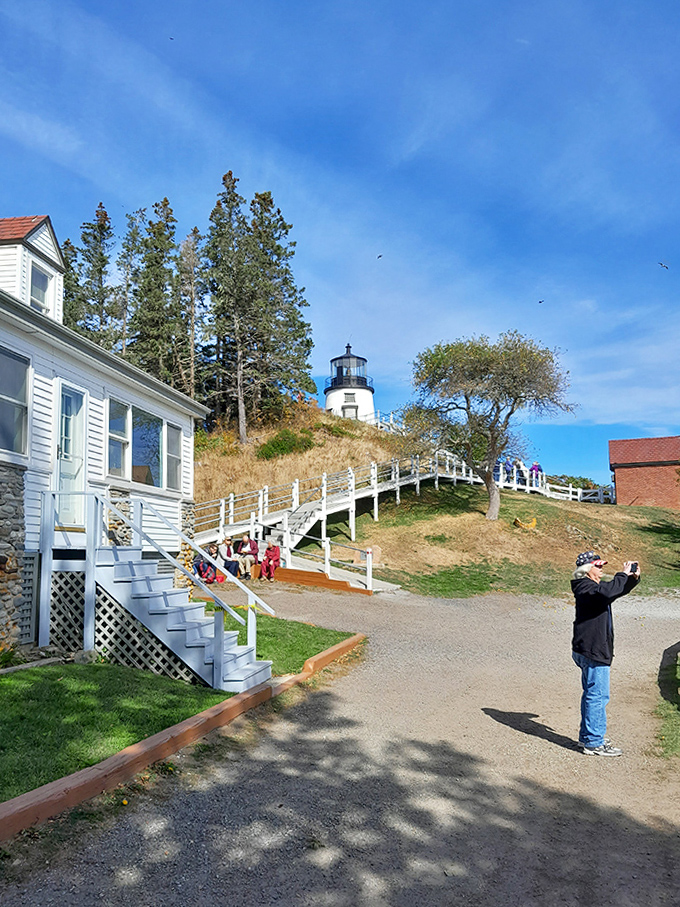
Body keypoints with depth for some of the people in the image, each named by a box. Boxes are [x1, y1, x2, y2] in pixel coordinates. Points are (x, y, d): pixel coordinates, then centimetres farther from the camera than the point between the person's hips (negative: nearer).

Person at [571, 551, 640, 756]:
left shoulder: (593, 586, 15)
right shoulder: (585, 588, -16)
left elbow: (619, 590, 26)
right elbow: (607, 592, -37)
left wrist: (633, 577, 6)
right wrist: (623, 574, -24)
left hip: (590, 650, 11)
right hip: (592, 651, -11)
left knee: (592, 693, 19)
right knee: (597, 695, -6)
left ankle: (587, 736, 30)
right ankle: (593, 743, 1)